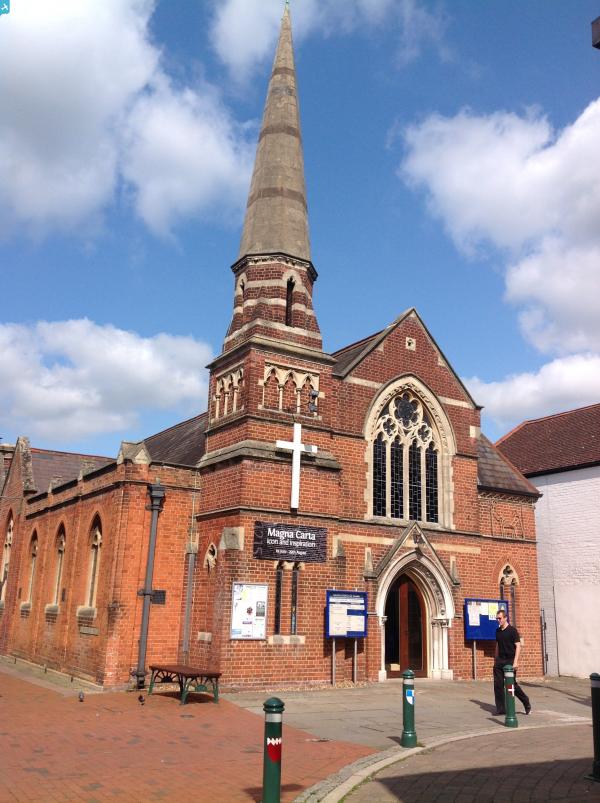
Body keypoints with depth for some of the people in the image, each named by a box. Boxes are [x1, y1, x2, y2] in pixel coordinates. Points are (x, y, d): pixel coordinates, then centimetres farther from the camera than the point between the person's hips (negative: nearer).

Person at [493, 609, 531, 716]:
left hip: (510, 661, -6)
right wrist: (496, 660, 17)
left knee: (512, 684, -1)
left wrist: (515, 662, -18)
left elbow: (518, 646, -11)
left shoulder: (512, 630, -8)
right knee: (498, 685, 0)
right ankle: (500, 709, 7)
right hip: (500, 661, 6)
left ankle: (526, 702, 22)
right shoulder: (498, 631, 11)